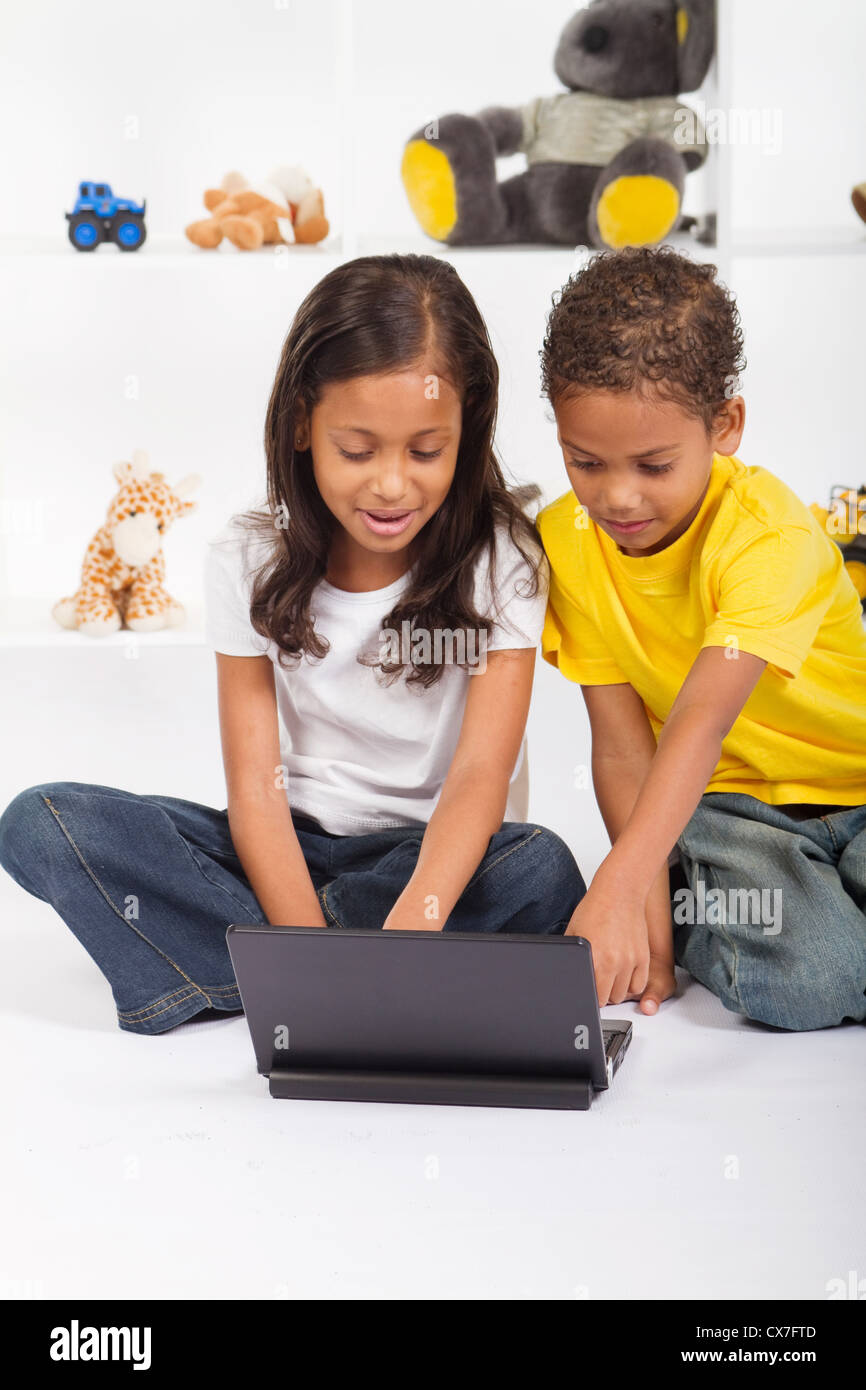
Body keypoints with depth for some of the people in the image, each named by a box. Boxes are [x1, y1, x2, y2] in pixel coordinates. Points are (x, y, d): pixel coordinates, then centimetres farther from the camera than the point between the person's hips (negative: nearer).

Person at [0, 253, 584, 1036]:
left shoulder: (500, 561, -10)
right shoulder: (252, 564, -5)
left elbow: (479, 777, -22)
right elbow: (256, 787, -12)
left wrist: (410, 928, -42)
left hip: (440, 858, -1)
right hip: (291, 853, 2)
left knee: (542, 873, -36)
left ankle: (216, 965, -23)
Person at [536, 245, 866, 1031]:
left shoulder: (770, 535, -23)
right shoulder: (566, 541, -9)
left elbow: (701, 720, -37)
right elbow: (622, 745, -8)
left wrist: (616, 890, -49)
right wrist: (649, 900, -21)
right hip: (726, 802, 2)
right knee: (795, 980, -29)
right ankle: (691, 917, 2)